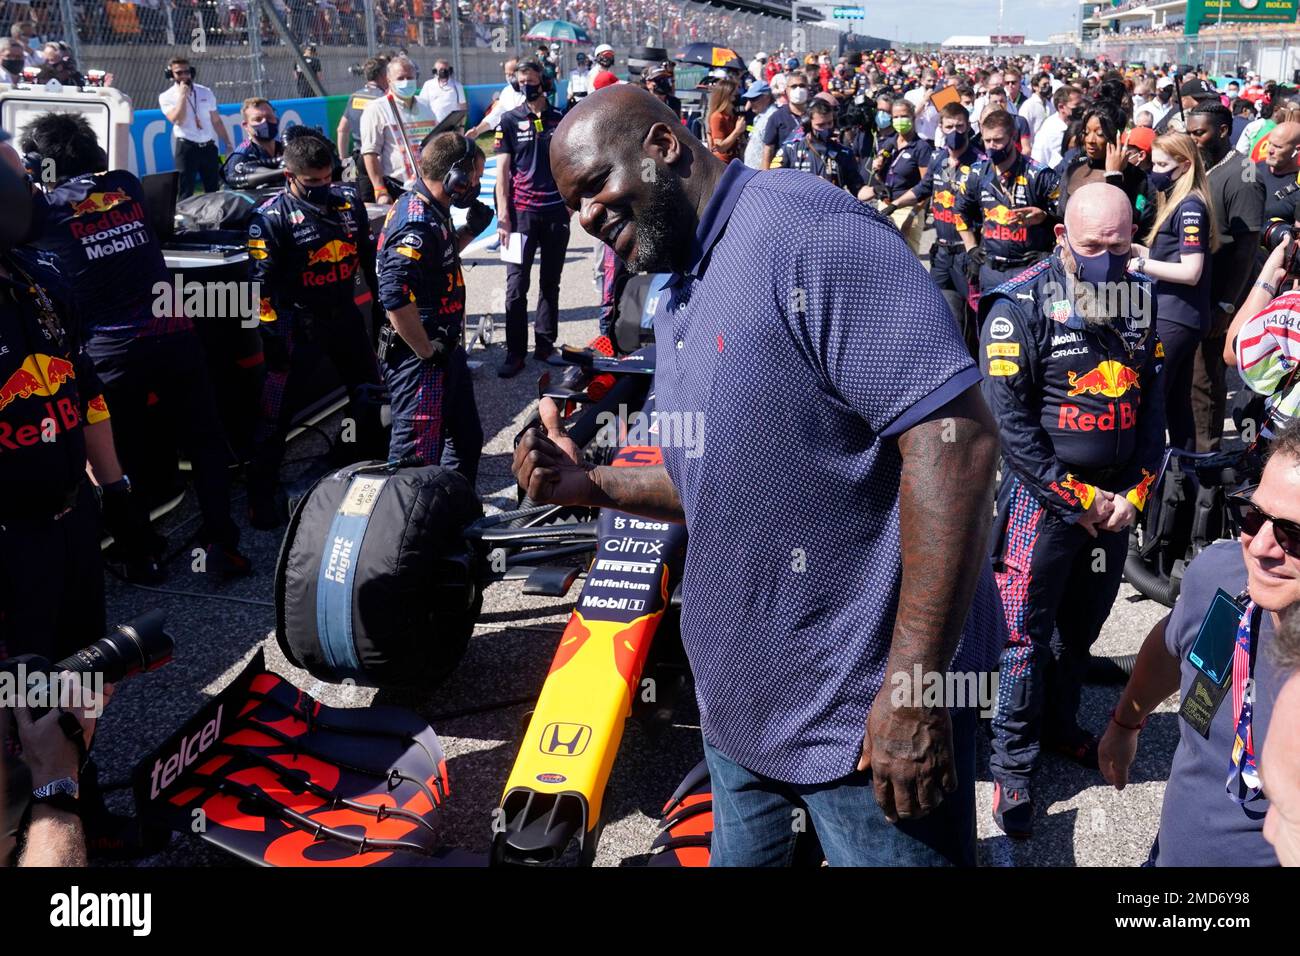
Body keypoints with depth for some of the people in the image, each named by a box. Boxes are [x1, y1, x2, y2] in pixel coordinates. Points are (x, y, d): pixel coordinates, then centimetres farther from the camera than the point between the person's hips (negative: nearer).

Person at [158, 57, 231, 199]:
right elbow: (177, 120, -16)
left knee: (213, 190, 9)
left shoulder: (206, 92, 10)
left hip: (208, 146, 4)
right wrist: (182, 95, -14)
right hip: (186, 147, -4)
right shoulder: (166, 97, -1)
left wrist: (227, 144, 12)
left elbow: (216, 121, 15)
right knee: (185, 191, -4)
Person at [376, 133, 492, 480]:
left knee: (466, 438, 25)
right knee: (416, 456, -3)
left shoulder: (432, 213, 7)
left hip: (446, 350, 11)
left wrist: (469, 231, 10)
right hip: (420, 361, -11)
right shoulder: (418, 226, -24)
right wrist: (428, 353, -23)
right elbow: (396, 298, -33)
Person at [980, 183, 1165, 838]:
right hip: (1043, 496, -5)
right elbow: (1008, 419, -18)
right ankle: (1013, 764, 12)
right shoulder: (1021, 304, -14)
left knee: (1083, 625, 18)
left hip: (1116, 499, 6)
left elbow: (1152, 403, 8)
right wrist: (1077, 499, -15)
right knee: (1028, 632, -2)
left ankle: (1059, 724, 38)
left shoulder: (1140, 299, 4)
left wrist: (1135, 492, -3)